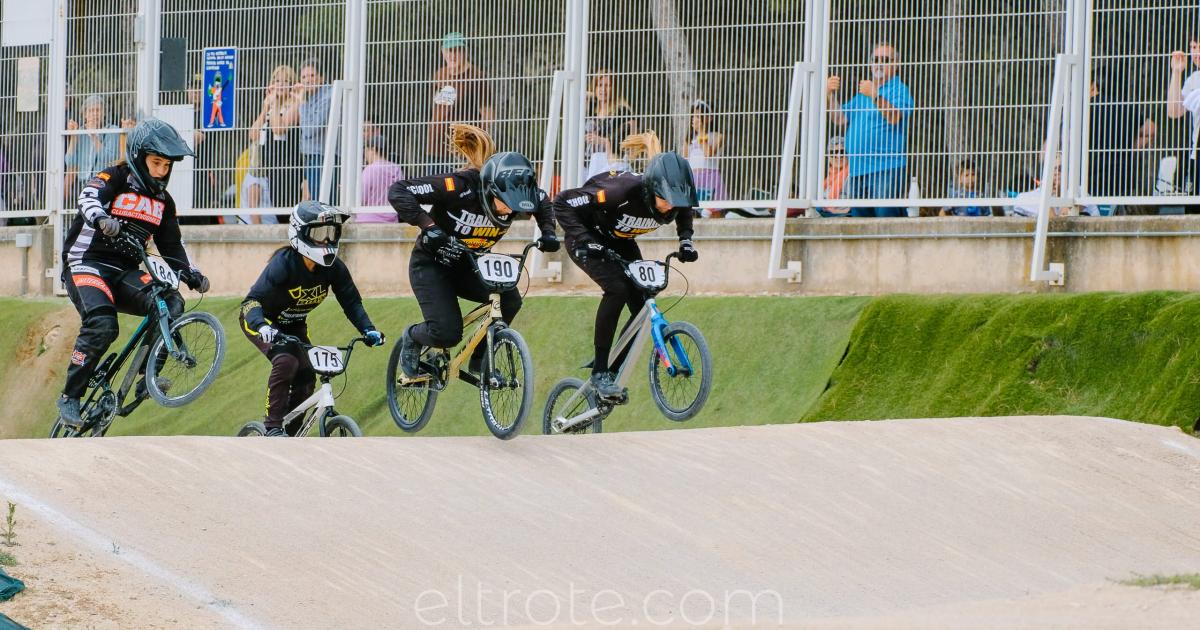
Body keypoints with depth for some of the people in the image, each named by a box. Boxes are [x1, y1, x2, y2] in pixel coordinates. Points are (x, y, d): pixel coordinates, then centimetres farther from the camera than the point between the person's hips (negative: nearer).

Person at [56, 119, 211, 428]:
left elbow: (172, 248, 17)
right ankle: (69, 398, -19)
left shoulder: (163, 201, 13)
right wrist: (102, 219, -50)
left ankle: (146, 378, -19)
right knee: (102, 324, -30)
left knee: (171, 304, -22)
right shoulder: (114, 179, -5)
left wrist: (191, 274, -1)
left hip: (124, 274, 5)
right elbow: (89, 198, -27)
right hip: (86, 265, -5)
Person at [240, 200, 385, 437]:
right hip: (264, 322, -6)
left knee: (306, 378, -8)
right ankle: (272, 426, -24)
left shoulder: (334, 268, -18)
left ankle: (291, 429, 12)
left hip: (294, 326, 6)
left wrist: (368, 330, -26)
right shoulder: (284, 263, -32)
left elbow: (351, 302, -9)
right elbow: (253, 300, -37)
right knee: (286, 361, -30)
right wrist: (262, 327, -56)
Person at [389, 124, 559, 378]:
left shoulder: (516, 193, -17)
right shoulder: (460, 186, -33)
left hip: (467, 266, 5)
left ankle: (479, 360, 2)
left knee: (509, 299, -20)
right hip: (432, 264, -5)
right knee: (447, 333, -20)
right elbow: (398, 191, -33)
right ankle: (412, 337, 16)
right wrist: (428, 226, -43)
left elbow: (542, 201, 8)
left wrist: (548, 232, -9)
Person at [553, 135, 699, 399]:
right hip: (590, 241, -6)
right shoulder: (622, 191, -39)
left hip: (621, 243, 6)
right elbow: (563, 203, -32)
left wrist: (686, 241, -9)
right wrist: (584, 241, -40)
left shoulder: (674, 200, -22)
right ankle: (599, 372, -21)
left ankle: (613, 369, 12)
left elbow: (685, 213, 6)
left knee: (642, 306, -8)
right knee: (617, 288, -29)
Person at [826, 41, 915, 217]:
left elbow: (894, 117, -17)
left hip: (887, 170, -8)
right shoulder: (862, 92, 24)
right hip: (858, 171, 8)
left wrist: (875, 96, -29)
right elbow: (839, 119, 17)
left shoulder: (899, 90, 1)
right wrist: (832, 95, 2)